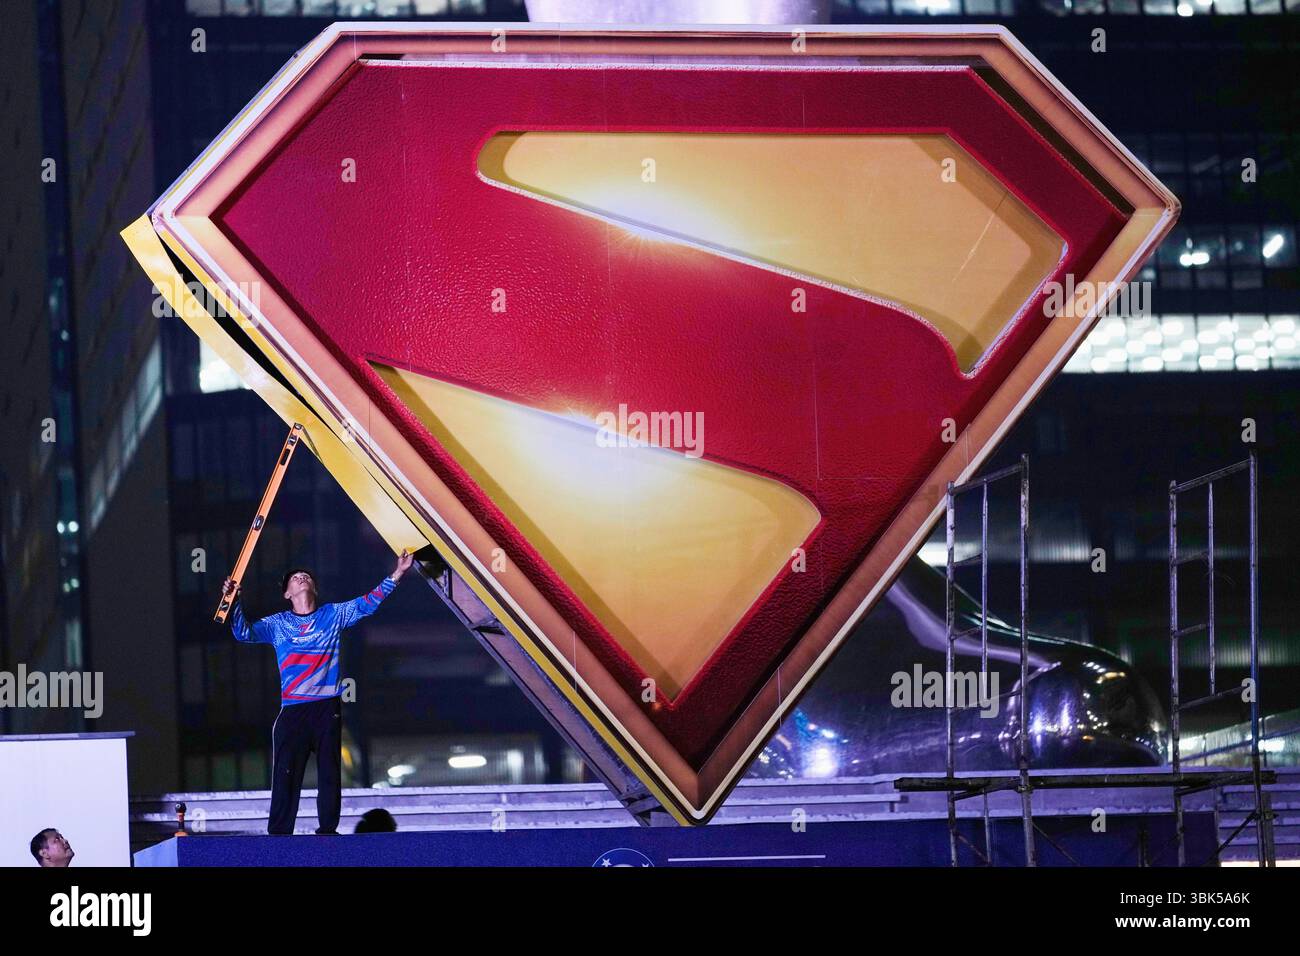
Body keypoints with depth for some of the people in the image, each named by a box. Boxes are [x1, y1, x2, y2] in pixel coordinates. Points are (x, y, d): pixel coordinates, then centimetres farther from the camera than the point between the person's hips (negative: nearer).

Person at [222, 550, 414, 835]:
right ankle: (279, 834, -6)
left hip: (328, 707, 1)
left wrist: (395, 576, 3)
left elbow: (366, 604, 11)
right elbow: (244, 633, 0)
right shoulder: (277, 624, 9)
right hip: (293, 709, -1)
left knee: (330, 771, 3)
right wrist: (234, 603, -16)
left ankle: (328, 829, 8)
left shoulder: (333, 615, 12)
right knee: (286, 772, -6)